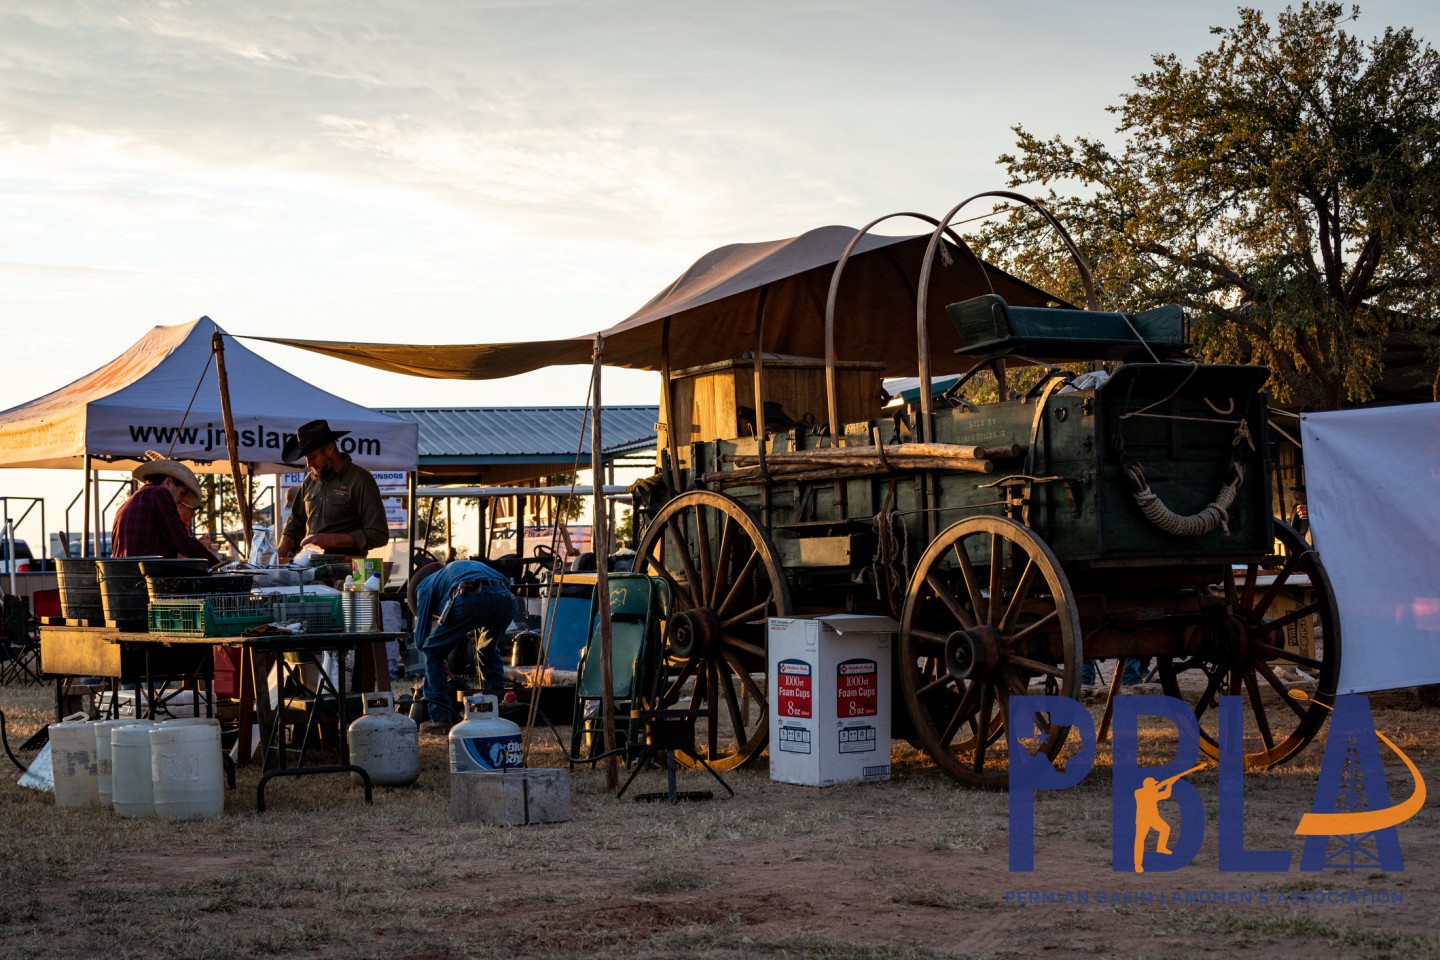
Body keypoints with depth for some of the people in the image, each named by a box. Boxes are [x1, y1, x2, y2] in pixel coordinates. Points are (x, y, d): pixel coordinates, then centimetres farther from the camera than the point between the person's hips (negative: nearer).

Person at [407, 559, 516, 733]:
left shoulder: (425, 585, 29)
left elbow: (421, 638, 27)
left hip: (471, 597, -6)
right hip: (505, 597, 6)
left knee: (432, 652, 12)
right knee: (489, 651, 33)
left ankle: (441, 719, 4)